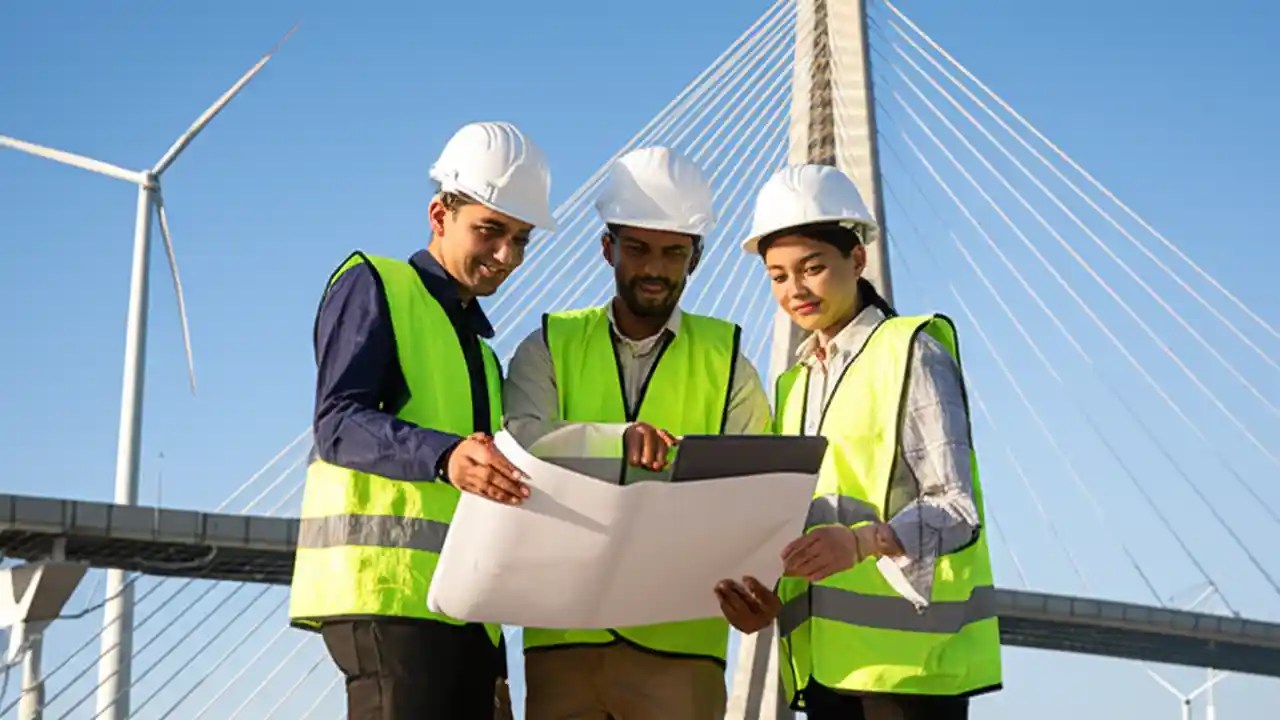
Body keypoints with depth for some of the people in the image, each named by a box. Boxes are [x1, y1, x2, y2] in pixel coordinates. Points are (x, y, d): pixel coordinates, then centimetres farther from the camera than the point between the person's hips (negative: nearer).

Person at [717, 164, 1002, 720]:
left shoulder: (911, 352, -1)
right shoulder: (794, 385, 21)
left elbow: (956, 507, -10)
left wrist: (864, 540, -28)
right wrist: (770, 596, -2)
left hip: (909, 649, -7)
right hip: (824, 657, 7)